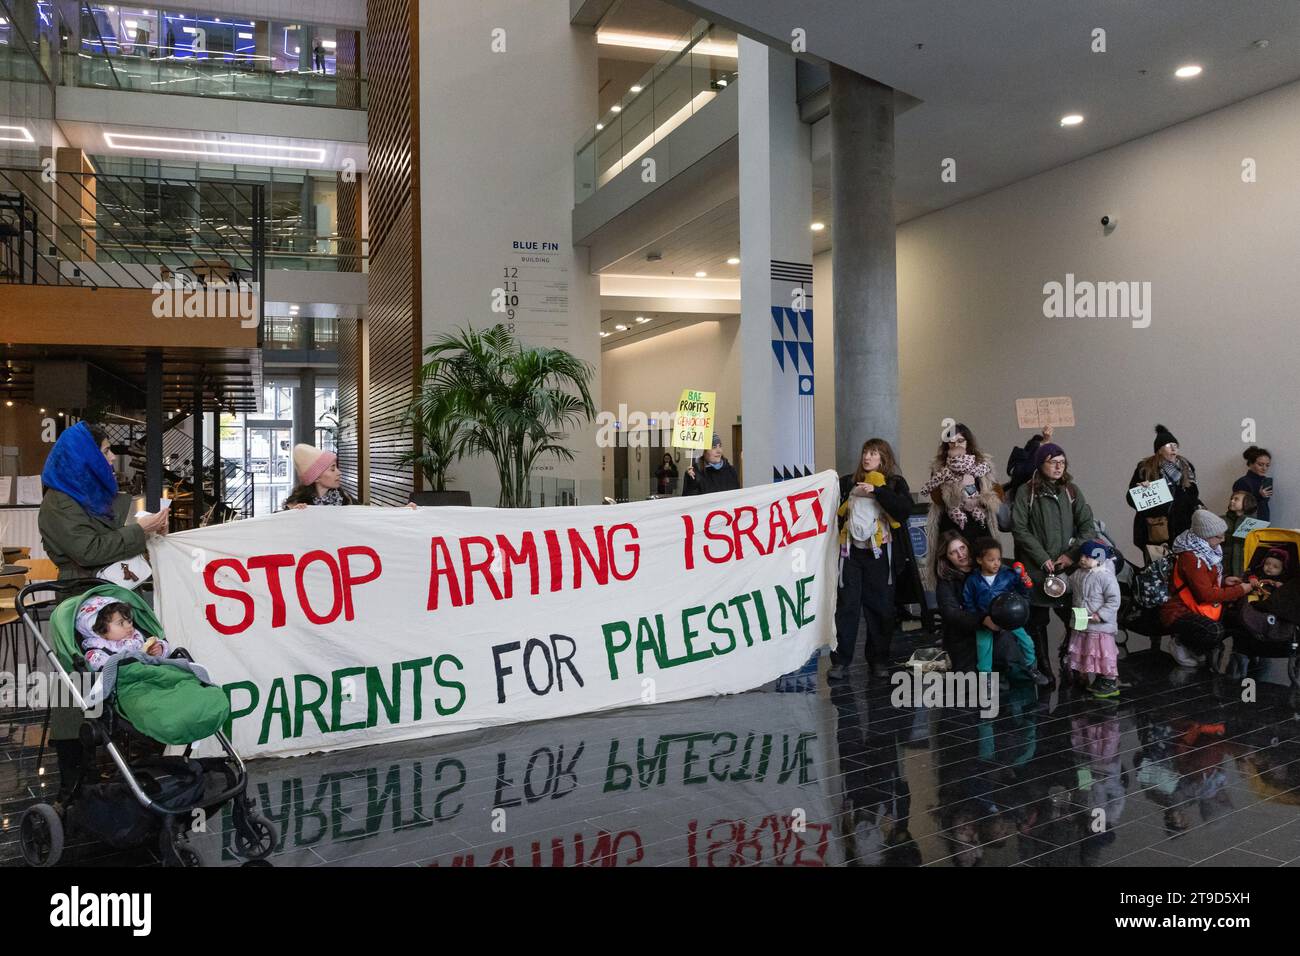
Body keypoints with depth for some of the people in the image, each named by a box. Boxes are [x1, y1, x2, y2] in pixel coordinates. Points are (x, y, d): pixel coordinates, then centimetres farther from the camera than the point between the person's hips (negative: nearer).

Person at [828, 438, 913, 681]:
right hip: (851, 552, 1)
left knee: (880, 607, 5)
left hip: (880, 555, -1)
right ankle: (839, 660, 3)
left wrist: (877, 491, -21)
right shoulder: (848, 482, 9)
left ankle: (879, 660, 17)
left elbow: (905, 509, -15)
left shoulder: (895, 483, 3)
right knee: (847, 606, -2)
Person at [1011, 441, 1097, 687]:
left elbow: (1088, 525, 5)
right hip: (1037, 568, -2)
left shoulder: (1071, 490, 9)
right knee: (1038, 621, 4)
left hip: (1068, 566, 2)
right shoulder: (1026, 492, -1)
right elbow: (1019, 528, -6)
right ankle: (1044, 670, 15)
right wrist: (1043, 559, -10)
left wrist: (1071, 555, -7)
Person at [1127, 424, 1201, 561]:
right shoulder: (1145, 469, -1)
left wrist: (1198, 507, 3)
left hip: (1181, 530, 3)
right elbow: (1131, 499, 3)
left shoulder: (1185, 466, 11)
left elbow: (1193, 494, 21)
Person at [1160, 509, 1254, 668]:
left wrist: (1223, 581, 3)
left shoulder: (1204, 549, 6)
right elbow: (1206, 594, -23)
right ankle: (1183, 645, -2)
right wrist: (1239, 591, -14)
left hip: (1195, 605, 10)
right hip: (1179, 613, -10)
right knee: (1214, 632, -32)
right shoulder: (1191, 558, -23)